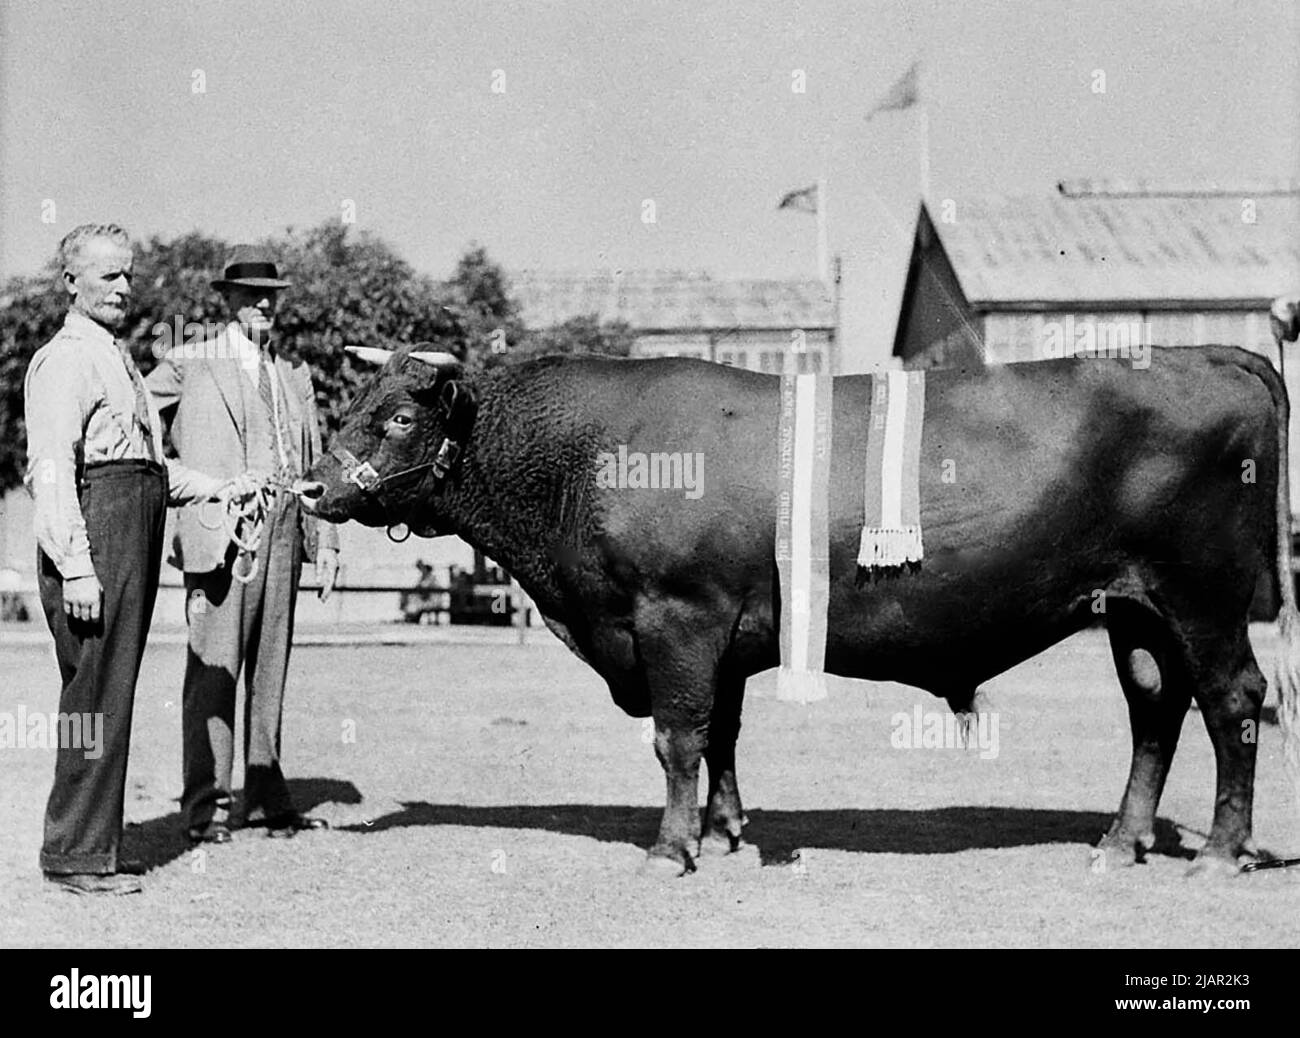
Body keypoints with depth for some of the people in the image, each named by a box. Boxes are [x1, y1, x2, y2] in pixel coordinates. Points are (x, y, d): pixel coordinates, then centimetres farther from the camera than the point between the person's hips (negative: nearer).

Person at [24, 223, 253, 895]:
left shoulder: (117, 360, 23)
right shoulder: (64, 361, -7)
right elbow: (52, 469, -16)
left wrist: (217, 487, 18)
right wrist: (73, 566, -22)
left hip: (135, 537, 9)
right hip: (93, 538, -9)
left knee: (108, 692, 11)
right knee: (96, 695, -8)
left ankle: (88, 844, 16)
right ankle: (78, 857, -4)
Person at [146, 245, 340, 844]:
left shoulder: (294, 377, 20)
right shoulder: (189, 365, 4)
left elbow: (314, 466, 20)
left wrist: (326, 541, 14)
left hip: (284, 533, 5)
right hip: (221, 532, -5)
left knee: (270, 668, 9)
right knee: (214, 670, -8)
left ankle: (265, 795, 15)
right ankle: (207, 805, -6)